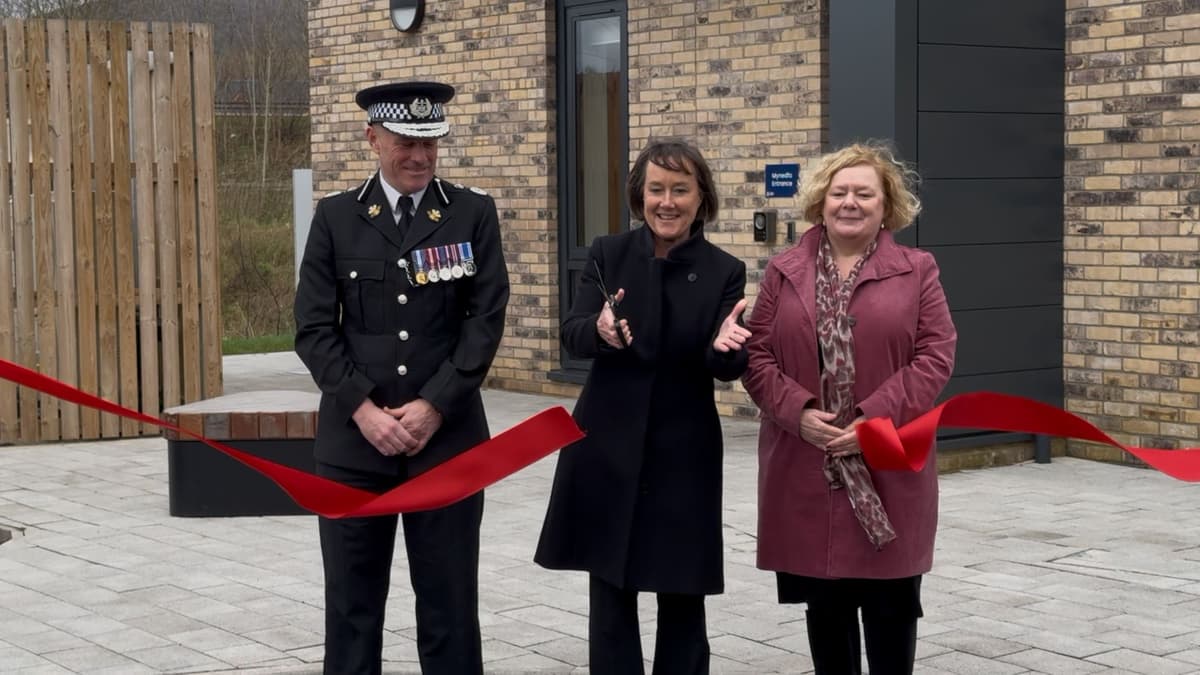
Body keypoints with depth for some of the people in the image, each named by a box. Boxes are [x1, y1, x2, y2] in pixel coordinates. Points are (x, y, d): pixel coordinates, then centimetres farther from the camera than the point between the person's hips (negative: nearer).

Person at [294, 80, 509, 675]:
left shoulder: (473, 214, 3)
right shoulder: (335, 218, 5)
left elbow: (486, 320, -3)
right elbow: (314, 327, 1)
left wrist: (432, 407, -10)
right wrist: (363, 409, -10)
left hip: (447, 439, -1)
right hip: (354, 441, 1)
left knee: (449, 602, 4)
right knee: (351, 600, 7)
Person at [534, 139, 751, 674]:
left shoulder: (725, 273, -3)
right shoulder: (608, 253, 0)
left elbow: (729, 370, -9)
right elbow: (572, 336, -9)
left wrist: (724, 346, -32)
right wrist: (601, 330, -32)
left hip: (683, 455, -1)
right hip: (607, 449, 1)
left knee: (682, 600, 7)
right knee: (610, 596, 7)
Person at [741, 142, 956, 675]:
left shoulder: (916, 271, 3)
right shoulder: (784, 273, 7)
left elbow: (936, 355, -4)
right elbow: (756, 353, 3)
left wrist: (877, 417, -15)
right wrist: (797, 412, -13)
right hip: (806, 466, 2)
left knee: (891, 602, 5)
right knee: (824, 600, 10)